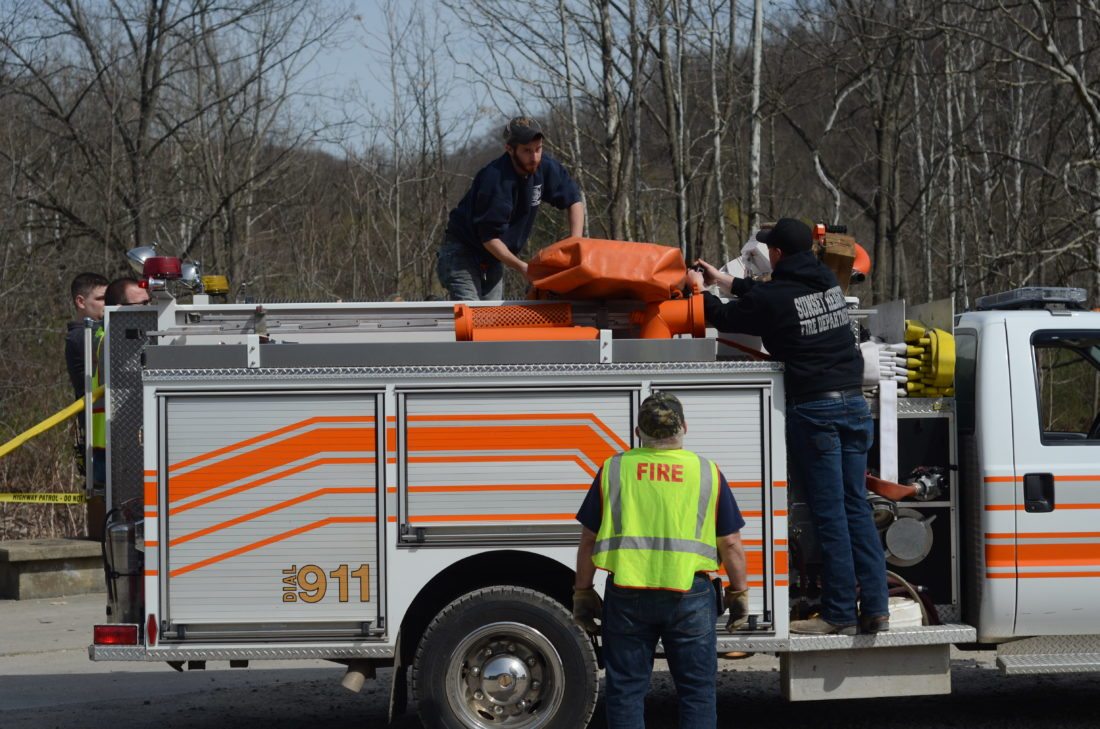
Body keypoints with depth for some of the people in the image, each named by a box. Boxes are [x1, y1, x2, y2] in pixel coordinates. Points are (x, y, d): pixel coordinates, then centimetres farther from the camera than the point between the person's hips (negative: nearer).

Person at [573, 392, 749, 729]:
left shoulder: (614, 469, 3)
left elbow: (589, 540, 5)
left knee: (626, 689, 8)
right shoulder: (706, 472, 2)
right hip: (690, 594, 0)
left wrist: (582, 593, 14)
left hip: (627, 596, 0)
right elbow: (730, 543, 3)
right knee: (697, 689, 8)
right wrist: (739, 592, 14)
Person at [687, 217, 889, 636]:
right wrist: (726, 282, 37)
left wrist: (700, 290, 27)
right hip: (853, 403, 6)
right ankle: (875, 609, 5)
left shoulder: (773, 298, -11)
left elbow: (724, 318, 7)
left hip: (813, 409, -6)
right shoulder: (828, 283, 10)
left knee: (829, 515, -3)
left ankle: (840, 614, 0)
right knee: (856, 508, 8)